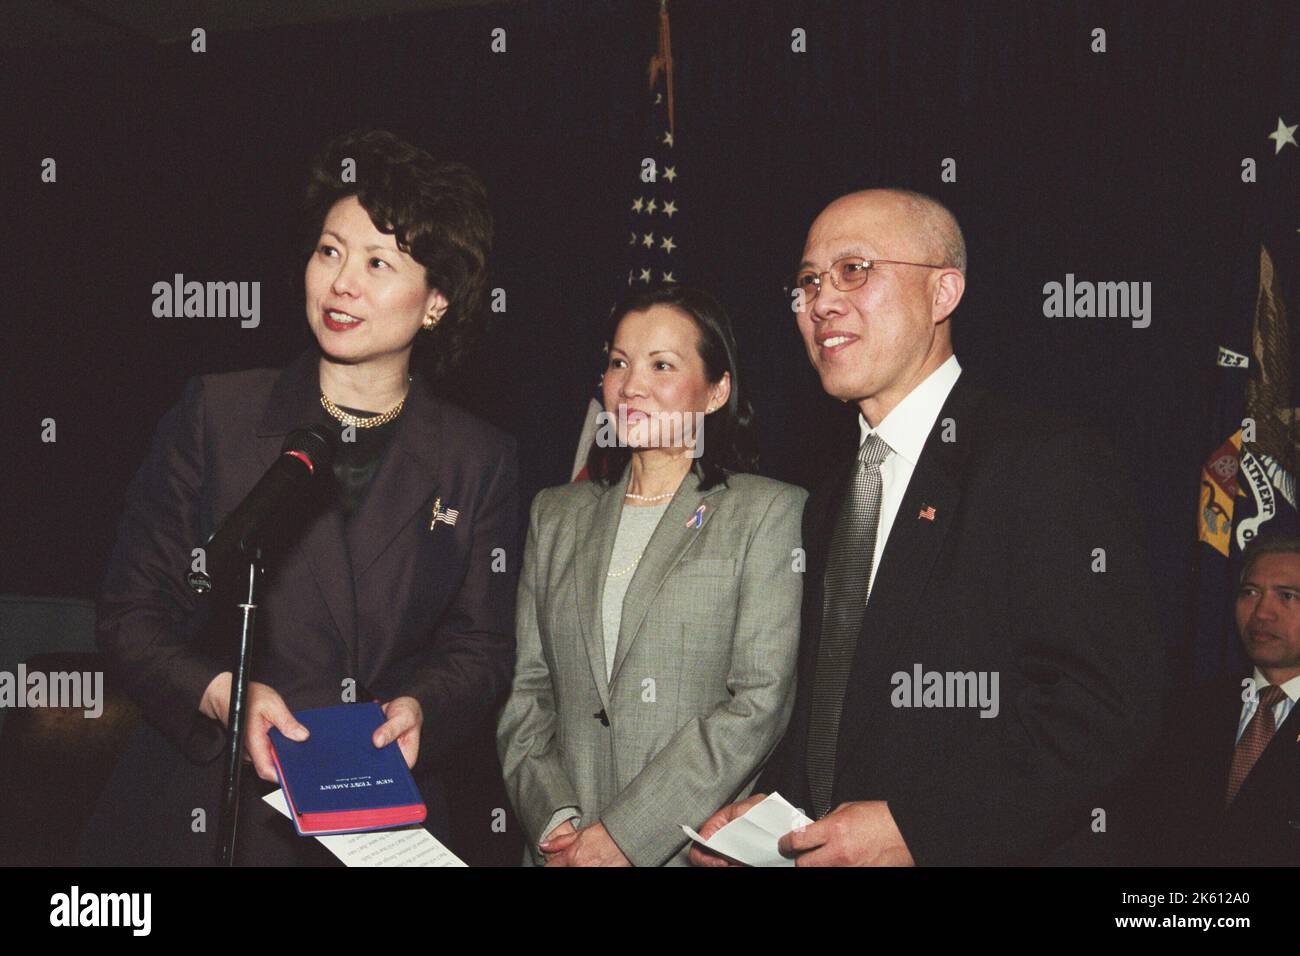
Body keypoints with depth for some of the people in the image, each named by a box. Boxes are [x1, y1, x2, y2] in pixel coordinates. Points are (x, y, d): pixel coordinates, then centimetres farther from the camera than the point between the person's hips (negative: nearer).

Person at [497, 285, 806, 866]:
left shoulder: (770, 511, -3)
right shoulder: (556, 515, 12)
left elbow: (761, 701, -11)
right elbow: (526, 688, 8)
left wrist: (623, 835, -15)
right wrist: (554, 818, -8)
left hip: (699, 849, -3)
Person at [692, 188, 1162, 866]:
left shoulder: (1051, 466, -13)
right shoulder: (826, 504, 12)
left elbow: (1100, 714, -21)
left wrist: (914, 828, -25)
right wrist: (769, 807, -2)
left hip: (992, 851, -7)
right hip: (816, 848, 7)